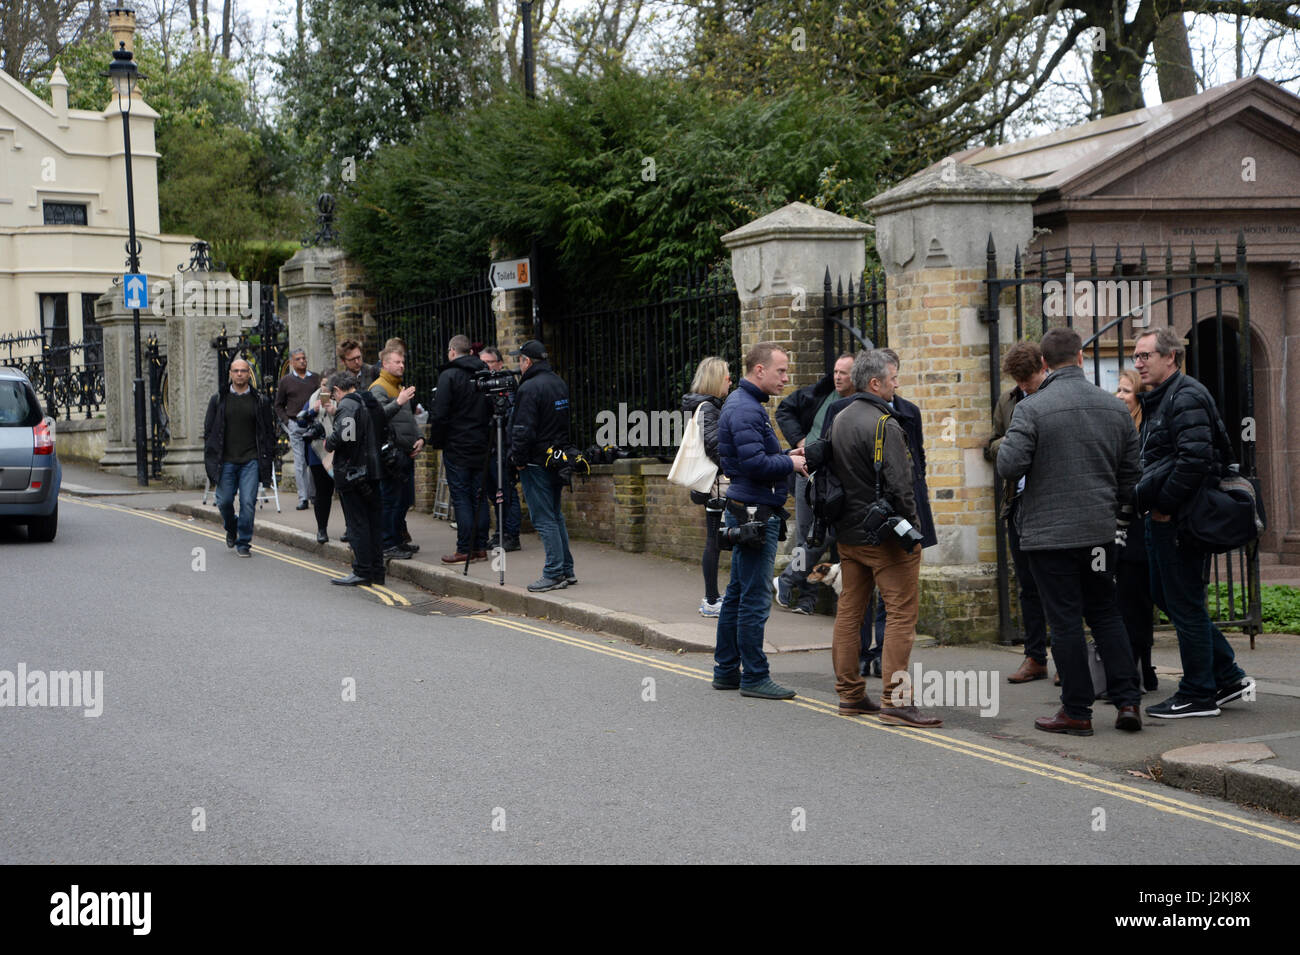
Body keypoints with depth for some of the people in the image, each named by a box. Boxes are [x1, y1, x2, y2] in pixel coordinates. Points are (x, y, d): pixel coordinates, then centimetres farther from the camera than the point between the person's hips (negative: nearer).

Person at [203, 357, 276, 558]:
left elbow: (269, 431, 9)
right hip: (226, 461, 1)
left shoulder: (261, 401, 5)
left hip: (251, 461, -1)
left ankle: (243, 542, 5)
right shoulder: (218, 400, 6)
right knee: (224, 501, 4)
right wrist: (210, 459, 1)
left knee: (248, 502, -7)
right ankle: (231, 530, 33)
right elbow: (208, 430, 8)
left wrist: (267, 458, 1)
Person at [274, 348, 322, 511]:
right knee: (300, 462, -4)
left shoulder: (315, 378, 10)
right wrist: (287, 422, -1)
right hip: (295, 426, -1)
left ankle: (314, 494, 14)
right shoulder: (286, 381, 6)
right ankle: (303, 498, -4)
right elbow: (278, 406, 12)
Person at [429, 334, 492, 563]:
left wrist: (436, 441, -2)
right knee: (479, 497, 9)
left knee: (461, 499, -4)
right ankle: (480, 548, 11)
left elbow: (439, 415, -15)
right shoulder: (484, 374, 8)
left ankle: (464, 551, -4)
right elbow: (494, 411, 11)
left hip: (456, 447, -6)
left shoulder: (449, 376, -11)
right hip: (481, 447, 6)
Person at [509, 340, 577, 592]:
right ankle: (567, 571, 17)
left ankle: (554, 575, -6)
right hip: (558, 459, 9)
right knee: (556, 515, 16)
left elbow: (523, 429, -20)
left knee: (544, 519, -5)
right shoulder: (560, 383, 12)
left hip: (537, 463, -9)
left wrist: (518, 460, -10)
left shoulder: (530, 388, -16)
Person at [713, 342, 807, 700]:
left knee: (738, 593, 15)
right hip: (754, 513, -11)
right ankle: (754, 677, 0)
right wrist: (790, 463, -11)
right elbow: (755, 463, -25)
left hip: (748, 513, 11)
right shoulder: (745, 410, -17)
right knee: (755, 598, -5)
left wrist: (785, 455, 10)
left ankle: (726, 670, 22)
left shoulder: (745, 403, 17)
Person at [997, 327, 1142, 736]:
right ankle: (1128, 701, 10)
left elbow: (1010, 466, -19)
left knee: (1065, 621, 1)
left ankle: (1077, 711, 6)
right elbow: (1130, 475, 9)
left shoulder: (1032, 409, -11)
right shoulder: (1114, 408, 5)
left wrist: (1006, 445, 4)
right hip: (1101, 530, 5)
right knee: (1106, 614, 15)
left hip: (1049, 533, -4)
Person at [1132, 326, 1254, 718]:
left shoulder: (1187, 398, -14)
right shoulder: (1159, 400, 18)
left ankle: (1198, 695, 5)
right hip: (1162, 517, 11)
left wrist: (1163, 506, -19)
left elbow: (1194, 459, -25)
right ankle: (1228, 676, 20)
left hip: (1178, 519, -11)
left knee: (1184, 604, -3)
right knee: (1165, 596, 14)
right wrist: (1146, 502, 12)